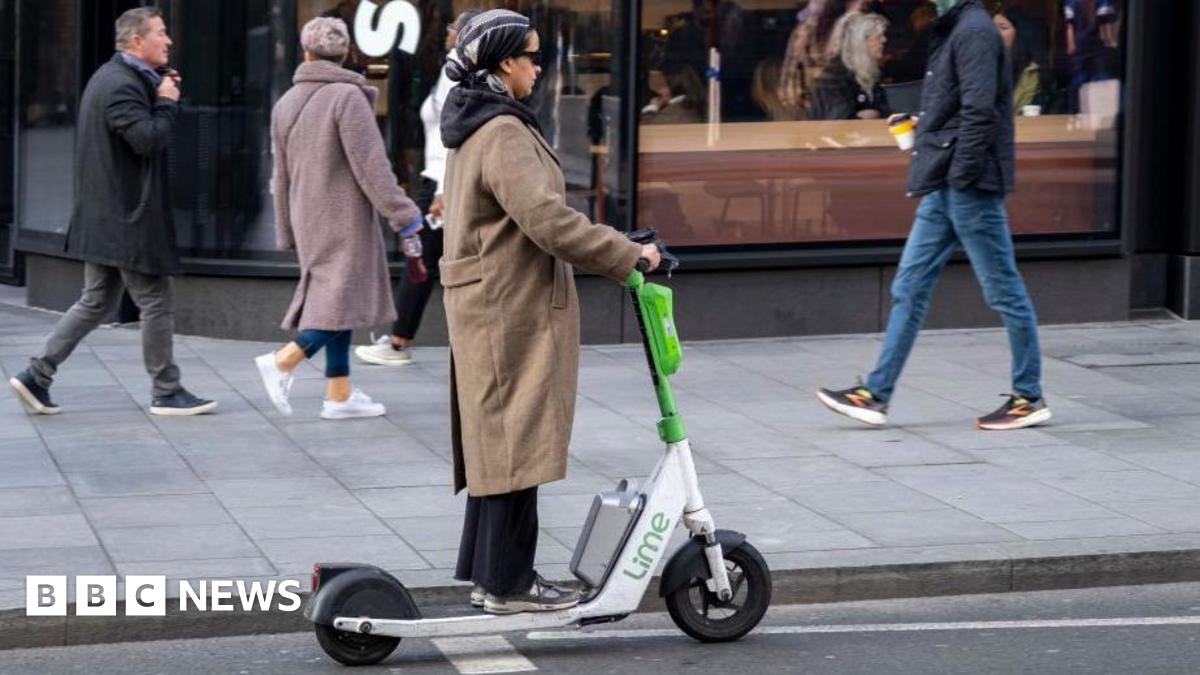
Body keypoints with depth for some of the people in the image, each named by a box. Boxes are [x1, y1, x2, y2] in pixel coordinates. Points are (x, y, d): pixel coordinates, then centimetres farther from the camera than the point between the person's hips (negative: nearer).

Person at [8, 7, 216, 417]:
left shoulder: (110, 78, 15)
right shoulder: (122, 85, -18)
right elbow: (148, 140, -27)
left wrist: (160, 88, 8)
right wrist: (167, 102, -11)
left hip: (104, 218, 10)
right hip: (129, 220, -10)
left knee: (96, 302, 15)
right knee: (157, 302, 0)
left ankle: (37, 375, 12)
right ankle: (166, 393, 8)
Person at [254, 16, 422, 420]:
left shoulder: (286, 104, 11)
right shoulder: (347, 97, -12)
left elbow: (282, 177, 16)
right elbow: (370, 163, -16)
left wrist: (287, 232, 22)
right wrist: (401, 212, -11)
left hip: (309, 219, 7)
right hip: (344, 218, -7)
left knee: (333, 296, 10)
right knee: (345, 295, -5)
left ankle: (339, 394, 8)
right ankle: (282, 362, -18)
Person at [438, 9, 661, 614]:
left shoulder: (474, 127, 16)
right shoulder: (503, 133, -18)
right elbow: (547, 218, -27)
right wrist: (627, 256, -23)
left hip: (489, 308, 11)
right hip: (512, 313, -11)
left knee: (494, 439, 15)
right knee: (516, 442, -4)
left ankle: (487, 574, 21)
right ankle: (508, 583, 1)